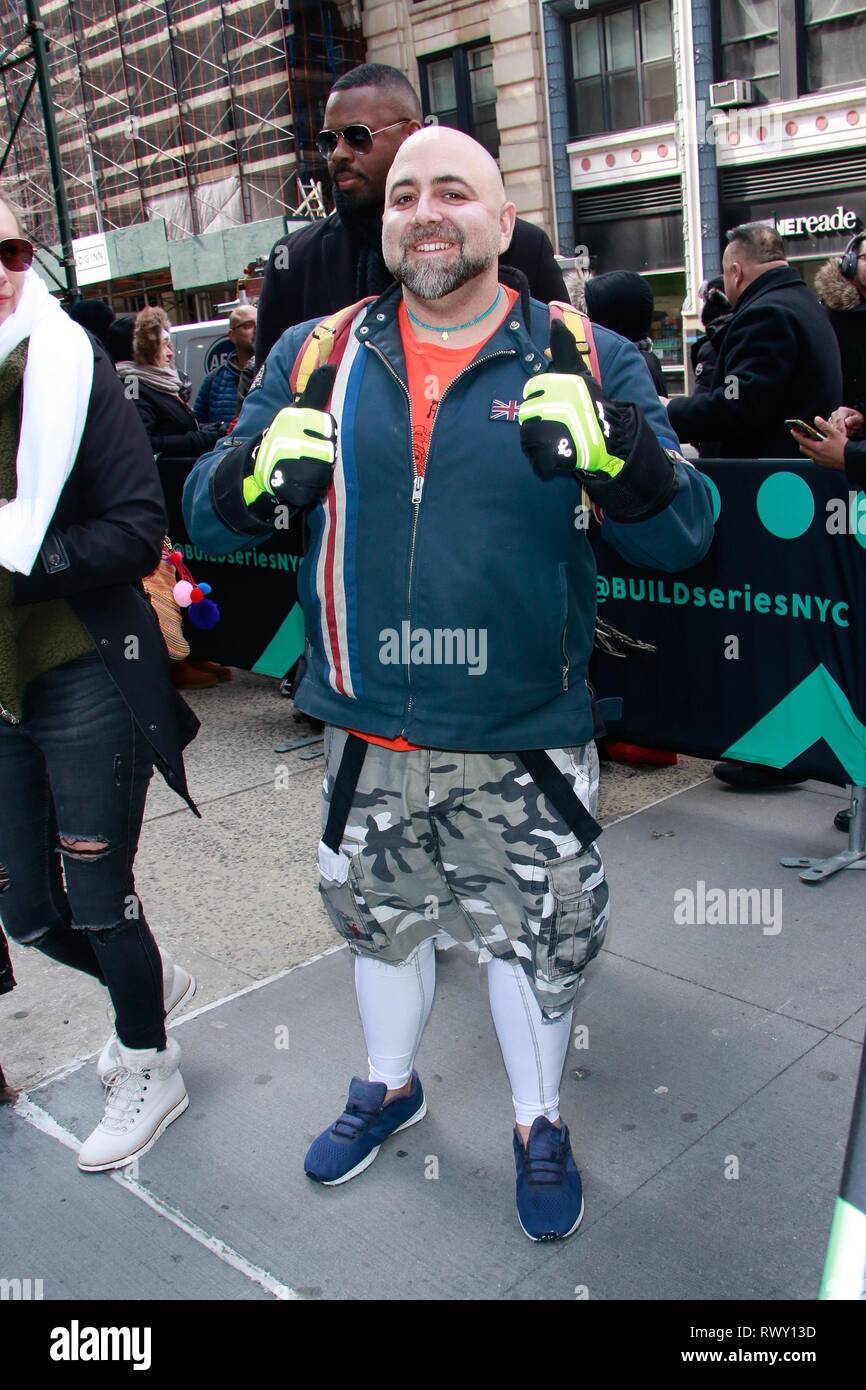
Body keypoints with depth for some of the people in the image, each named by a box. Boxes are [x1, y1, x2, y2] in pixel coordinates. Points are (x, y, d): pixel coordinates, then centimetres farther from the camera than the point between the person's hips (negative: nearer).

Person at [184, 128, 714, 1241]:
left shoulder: (588, 362, -5)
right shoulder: (316, 359, 1)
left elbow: (681, 538, -10)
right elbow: (206, 519, 1)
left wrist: (612, 450, -31)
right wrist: (258, 469, -22)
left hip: (527, 742, -2)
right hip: (368, 739, 3)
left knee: (536, 938, 14)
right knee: (376, 919, 23)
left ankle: (538, 1126, 44)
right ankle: (389, 1086, 53)